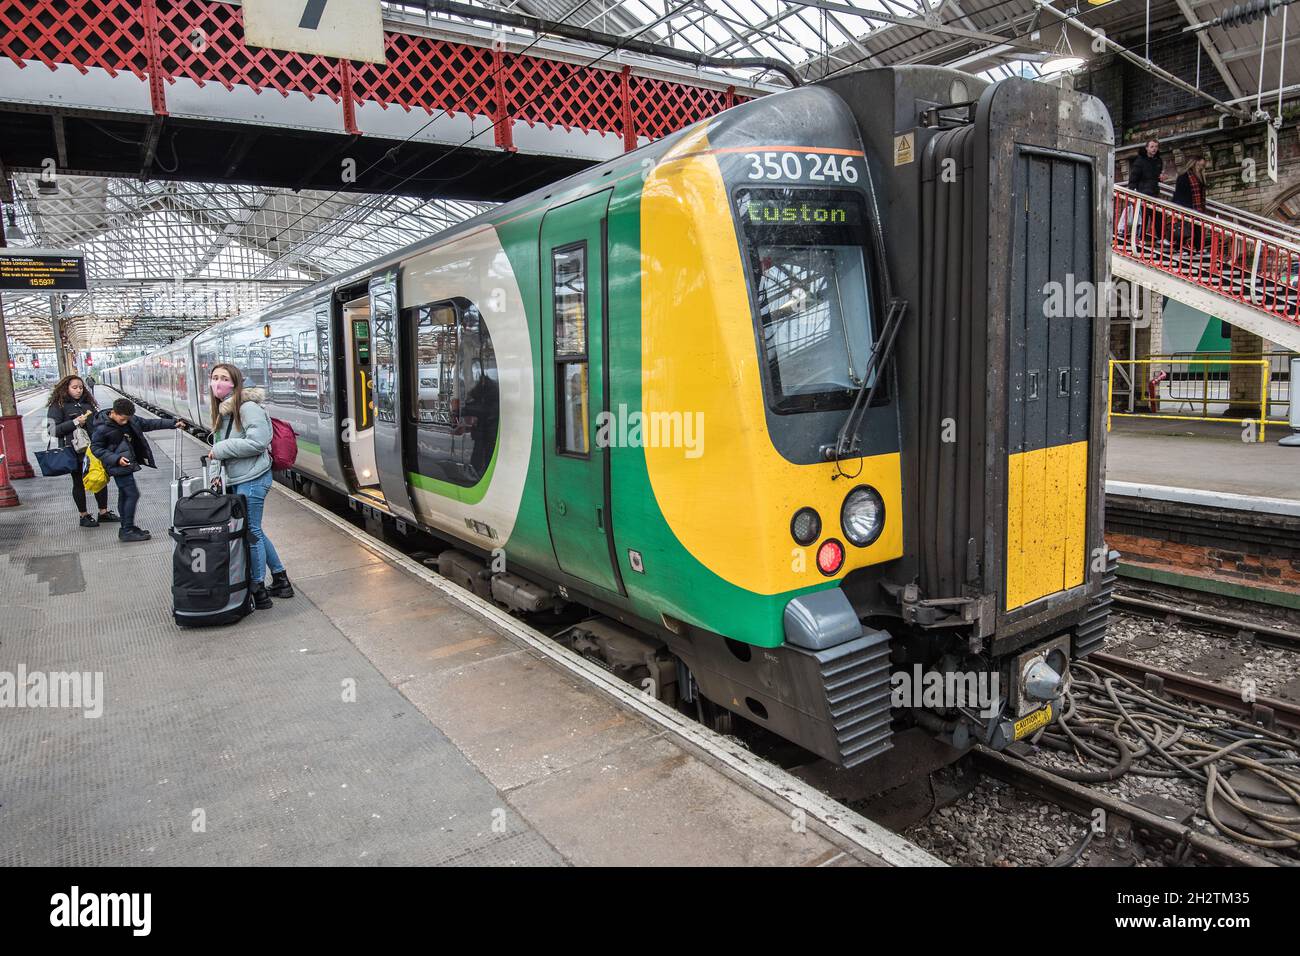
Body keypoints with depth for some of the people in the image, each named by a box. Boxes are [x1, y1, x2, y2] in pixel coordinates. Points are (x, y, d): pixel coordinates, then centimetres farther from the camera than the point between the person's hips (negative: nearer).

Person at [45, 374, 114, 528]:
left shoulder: (87, 403, 11)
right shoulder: (58, 406, -5)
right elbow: (52, 430, -13)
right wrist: (75, 422, -20)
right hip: (74, 451, -5)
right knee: (79, 482, 6)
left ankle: (103, 512, 18)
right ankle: (84, 516, 17)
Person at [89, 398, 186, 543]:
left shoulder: (129, 419, 2)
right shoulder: (102, 428, -17)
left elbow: (148, 423, 11)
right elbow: (96, 448, -12)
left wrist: (172, 423, 6)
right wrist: (116, 459, -23)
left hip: (127, 465, 8)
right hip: (119, 466, -8)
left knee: (124, 495, 15)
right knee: (132, 494, -11)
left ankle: (127, 528, 25)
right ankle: (127, 531, -4)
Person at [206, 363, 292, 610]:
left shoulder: (247, 407, -15)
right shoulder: (223, 410, 12)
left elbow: (258, 441, -23)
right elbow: (227, 447, 18)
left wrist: (221, 450, -16)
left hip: (252, 479, -9)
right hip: (238, 479, 9)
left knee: (251, 533, -2)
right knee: (253, 531, 17)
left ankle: (259, 593, 9)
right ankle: (281, 580, 29)